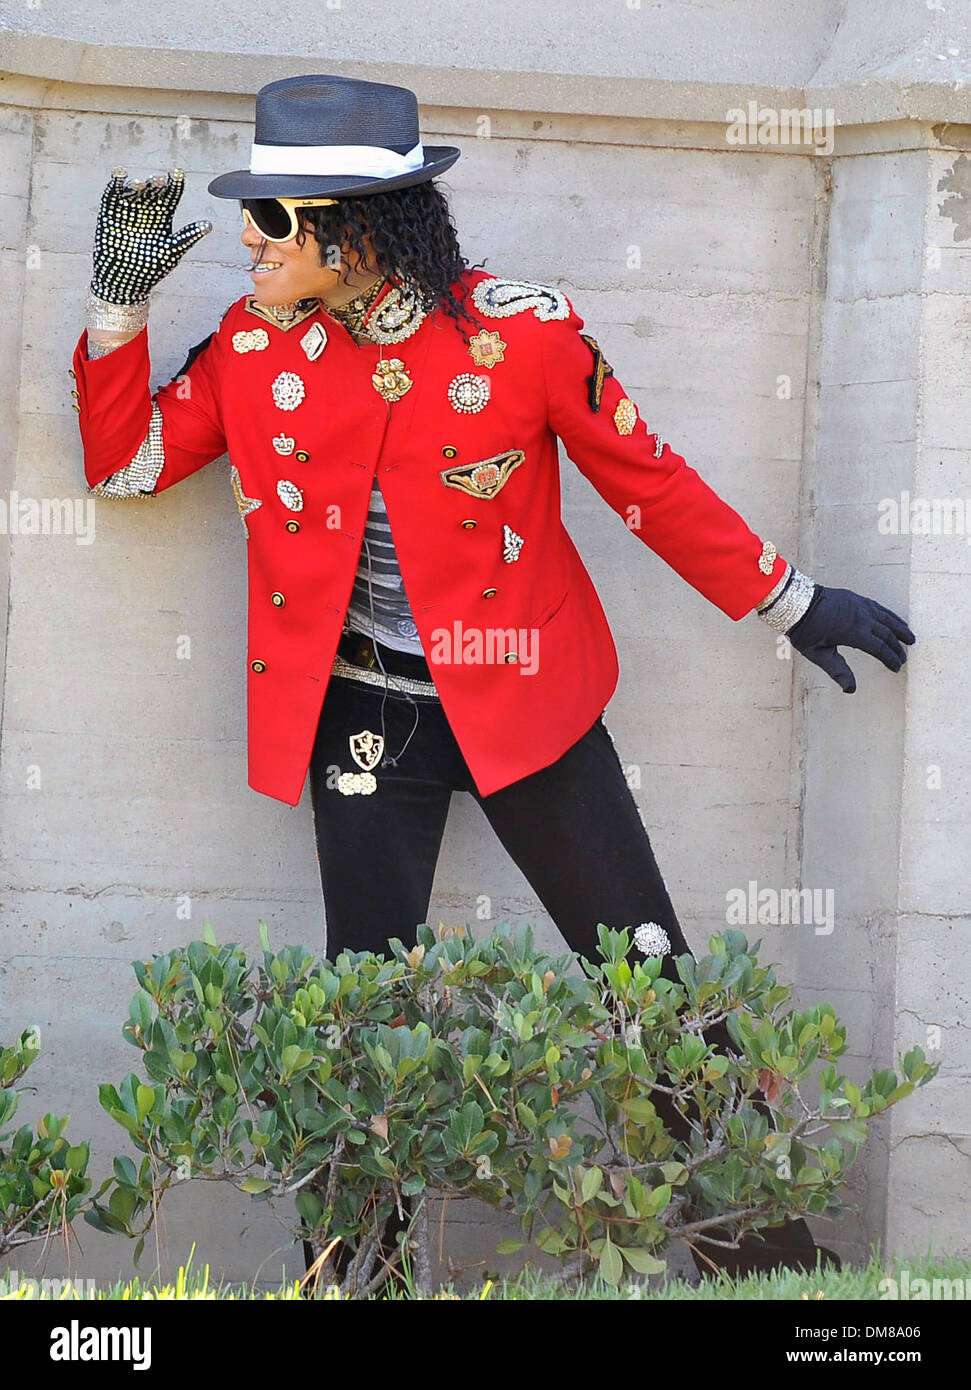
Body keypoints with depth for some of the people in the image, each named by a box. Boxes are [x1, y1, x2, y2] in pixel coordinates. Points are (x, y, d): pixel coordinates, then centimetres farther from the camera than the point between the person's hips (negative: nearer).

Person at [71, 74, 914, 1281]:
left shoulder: (523, 332, -14)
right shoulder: (257, 344, -4)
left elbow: (649, 483, -3)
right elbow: (124, 459, 5)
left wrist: (793, 603, 2)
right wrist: (121, 301, -9)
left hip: (523, 705, -2)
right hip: (362, 720, 2)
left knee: (655, 981, 2)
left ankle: (764, 1241, 17)